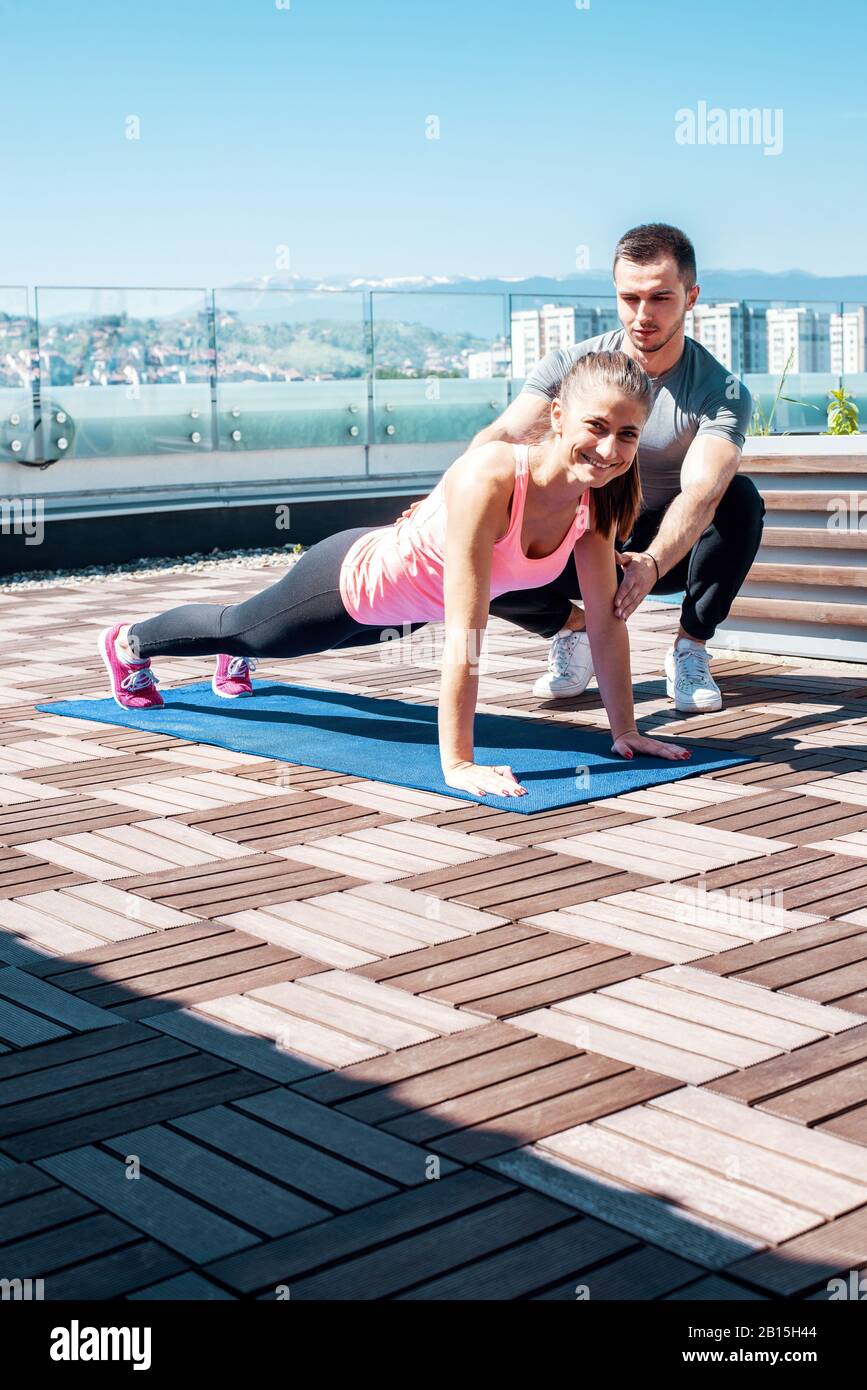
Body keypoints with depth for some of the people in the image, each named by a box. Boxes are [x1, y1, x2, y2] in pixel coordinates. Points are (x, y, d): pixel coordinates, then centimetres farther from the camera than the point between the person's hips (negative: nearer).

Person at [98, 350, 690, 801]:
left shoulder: (596, 497, -22)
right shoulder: (489, 479, -43)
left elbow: (606, 618, -12)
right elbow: (465, 633, -43)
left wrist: (625, 730, -10)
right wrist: (457, 763, -42)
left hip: (403, 608, 6)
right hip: (352, 578, -6)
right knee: (240, 628, 24)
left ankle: (237, 661, 71)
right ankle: (130, 642, 55)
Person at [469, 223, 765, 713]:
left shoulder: (723, 393, -19)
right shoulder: (573, 365, -12)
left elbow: (699, 494, -36)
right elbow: (505, 435, -25)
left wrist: (652, 562, -57)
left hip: (671, 548, -1)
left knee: (741, 498, -33)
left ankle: (691, 648, -13)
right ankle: (575, 629, 5)